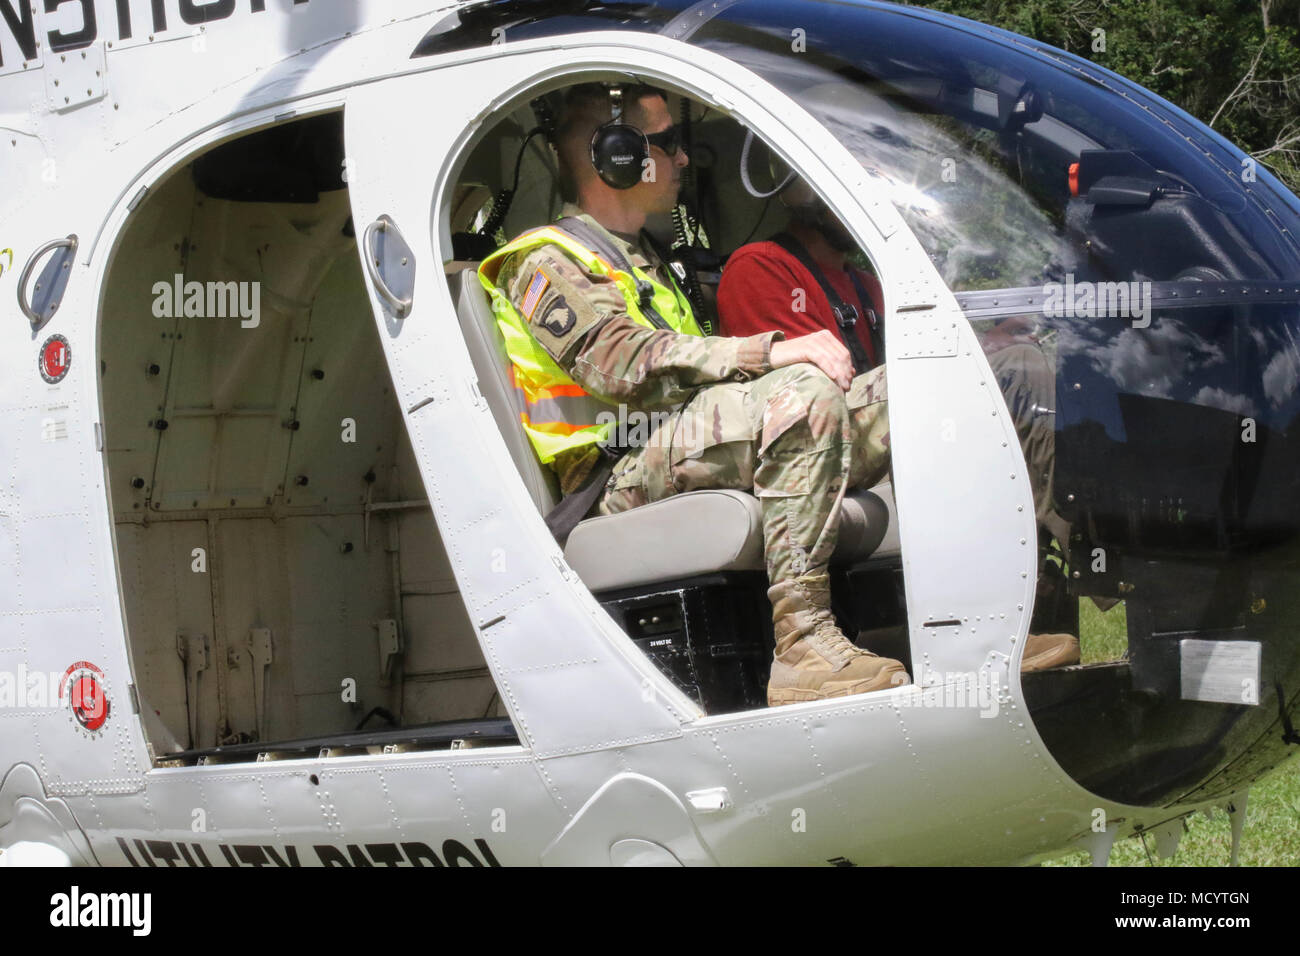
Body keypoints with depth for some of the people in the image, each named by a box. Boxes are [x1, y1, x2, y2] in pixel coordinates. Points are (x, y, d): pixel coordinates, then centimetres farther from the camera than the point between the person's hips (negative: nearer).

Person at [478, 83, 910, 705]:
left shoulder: (641, 263, 33)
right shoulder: (547, 263, 1)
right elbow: (626, 363, -18)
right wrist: (769, 351, -26)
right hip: (621, 485, -9)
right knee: (802, 396, -34)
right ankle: (803, 648, -39)